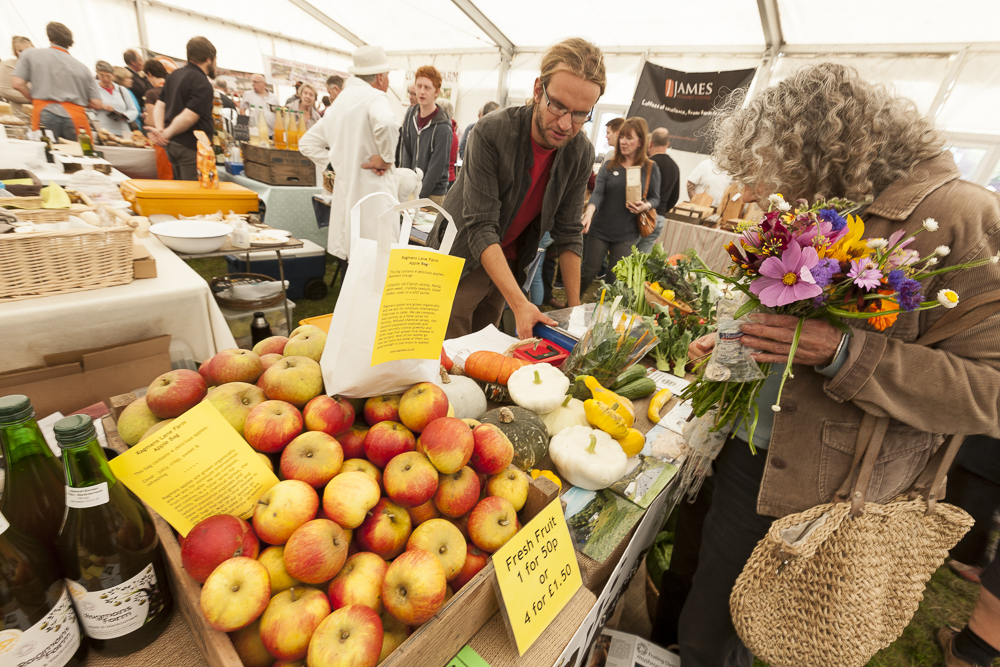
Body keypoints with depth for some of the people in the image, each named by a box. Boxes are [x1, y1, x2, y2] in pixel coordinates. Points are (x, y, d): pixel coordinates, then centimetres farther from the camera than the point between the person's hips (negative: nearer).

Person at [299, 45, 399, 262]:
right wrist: (385, 159, -15)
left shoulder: (338, 103, 20)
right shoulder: (374, 97, -7)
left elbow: (307, 143, 24)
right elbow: (386, 124, -31)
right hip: (372, 192, -8)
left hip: (345, 193, 9)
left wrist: (338, 162, 14)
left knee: (350, 259, 13)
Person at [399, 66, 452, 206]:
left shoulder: (443, 128, -15)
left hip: (433, 194, -5)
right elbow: (405, 151, 5)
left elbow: (436, 168, -16)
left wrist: (420, 197, -16)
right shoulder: (410, 114, 4)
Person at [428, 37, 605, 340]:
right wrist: (519, 303, -36)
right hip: (462, 260, -4)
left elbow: (567, 234, -2)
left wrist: (575, 308, -7)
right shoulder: (492, 131, -22)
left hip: (509, 265, 4)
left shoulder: (581, 153, -8)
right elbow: (480, 227, -27)